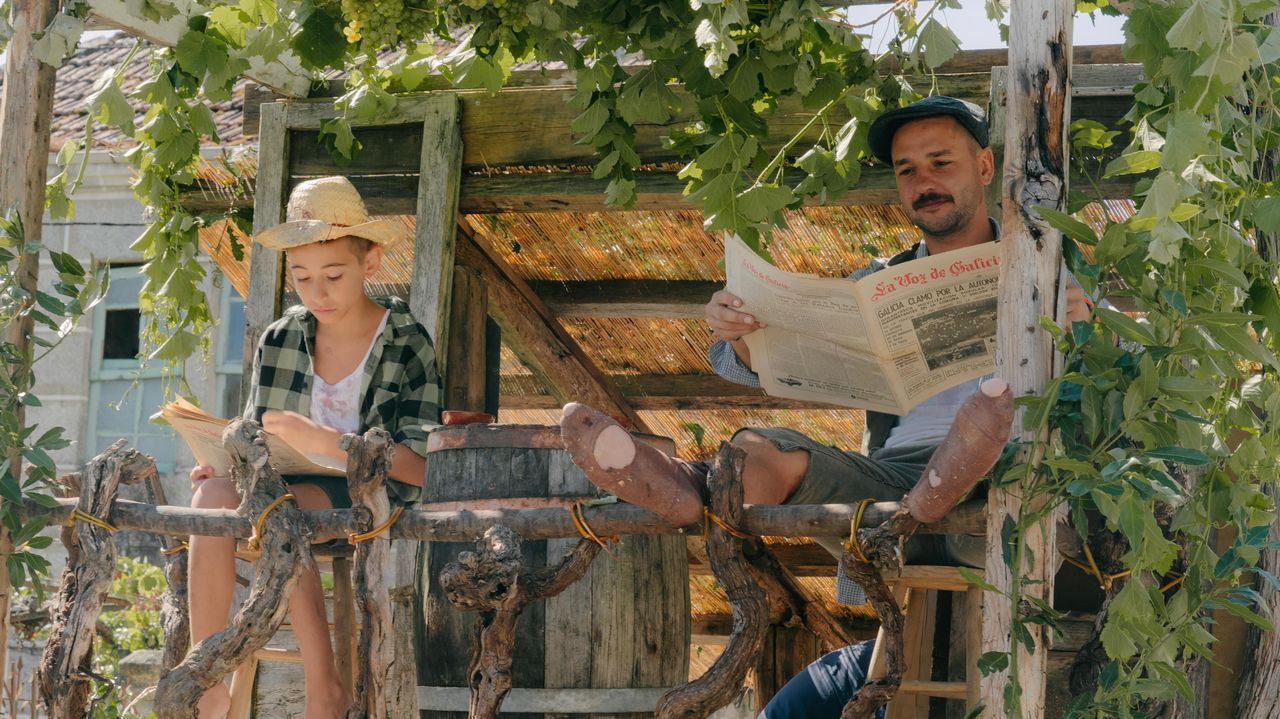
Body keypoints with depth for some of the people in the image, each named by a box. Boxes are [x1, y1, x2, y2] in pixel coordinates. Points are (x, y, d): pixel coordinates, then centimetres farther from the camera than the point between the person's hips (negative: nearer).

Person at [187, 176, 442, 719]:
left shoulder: (407, 344, -5)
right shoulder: (279, 340, 8)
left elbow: (418, 467, -12)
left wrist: (326, 442, -24)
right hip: (289, 489, 5)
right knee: (215, 493, -27)